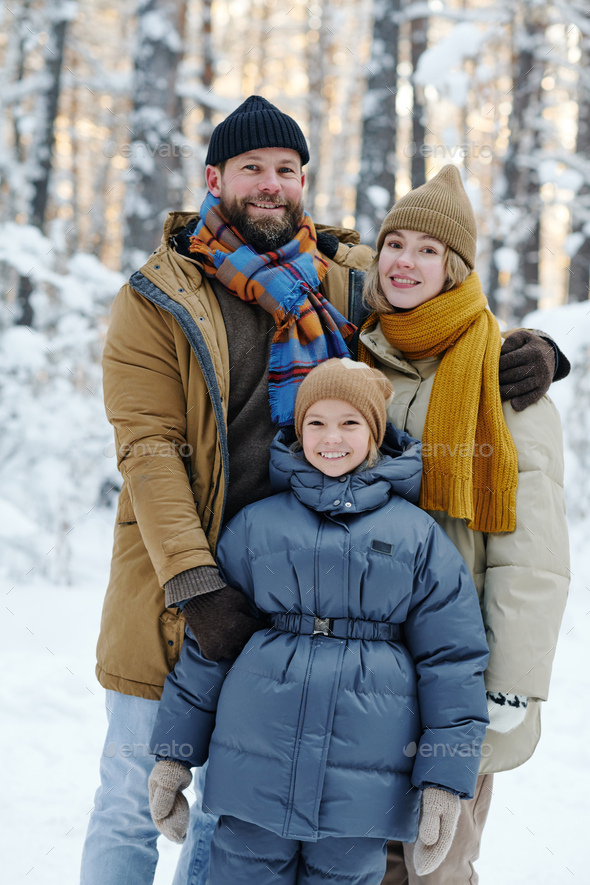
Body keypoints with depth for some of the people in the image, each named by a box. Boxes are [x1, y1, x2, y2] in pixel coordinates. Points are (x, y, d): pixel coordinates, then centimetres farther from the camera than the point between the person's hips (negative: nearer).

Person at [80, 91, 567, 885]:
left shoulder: (348, 283, 5)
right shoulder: (156, 301, -5)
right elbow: (149, 450, -14)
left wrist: (528, 354, -6)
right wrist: (196, 585, -25)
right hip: (176, 591, -3)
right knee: (131, 807, 7)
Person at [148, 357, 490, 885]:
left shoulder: (418, 535, 6)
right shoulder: (256, 524, 8)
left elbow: (452, 657, 4)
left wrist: (446, 777, -3)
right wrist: (175, 752, 9)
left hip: (364, 778, 0)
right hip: (257, 769, 1)